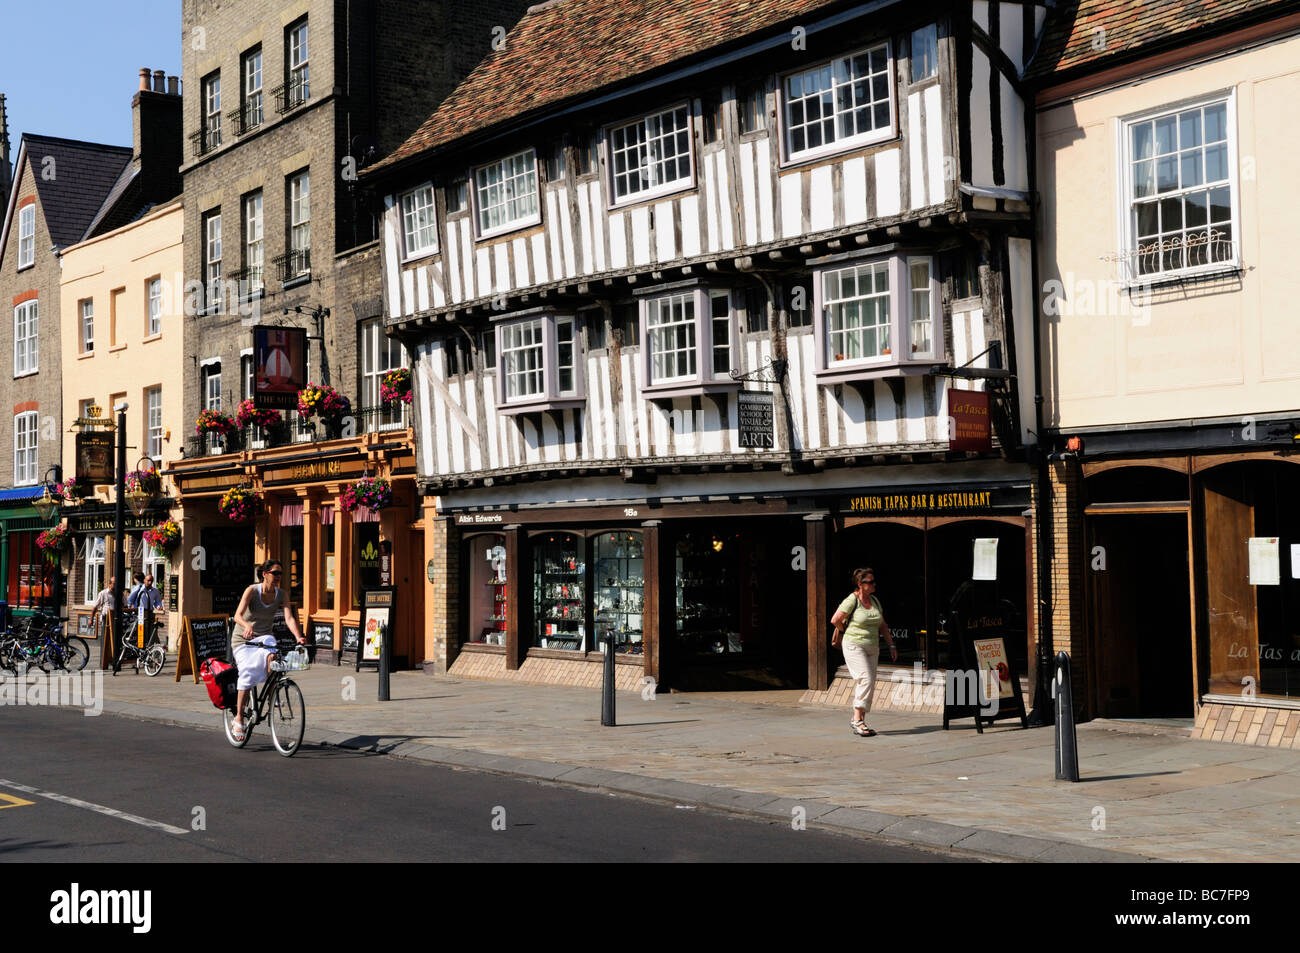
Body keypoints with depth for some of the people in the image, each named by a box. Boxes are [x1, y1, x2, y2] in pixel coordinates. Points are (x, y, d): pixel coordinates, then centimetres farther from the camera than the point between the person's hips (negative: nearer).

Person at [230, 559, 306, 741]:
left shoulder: (282, 594, -6)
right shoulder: (252, 590, -15)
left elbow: (289, 618, -16)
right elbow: (238, 615, -26)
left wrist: (298, 637, -35)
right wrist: (247, 626, -48)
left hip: (264, 637, 3)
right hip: (243, 639, -2)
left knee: (271, 656, -32)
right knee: (248, 674, -19)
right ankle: (239, 718, -6)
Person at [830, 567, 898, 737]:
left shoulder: (875, 601, 12)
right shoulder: (851, 601, -10)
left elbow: (883, 626, 19)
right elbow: (835, 620, -10)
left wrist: (891, 645, 14)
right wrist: (845, 631, 6)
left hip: (872, 648, 7)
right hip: (854, 646, -7)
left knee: (869, 684, 5)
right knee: (866, 680, -19)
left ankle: (857, 720, 14)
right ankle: (858, 719, -15)